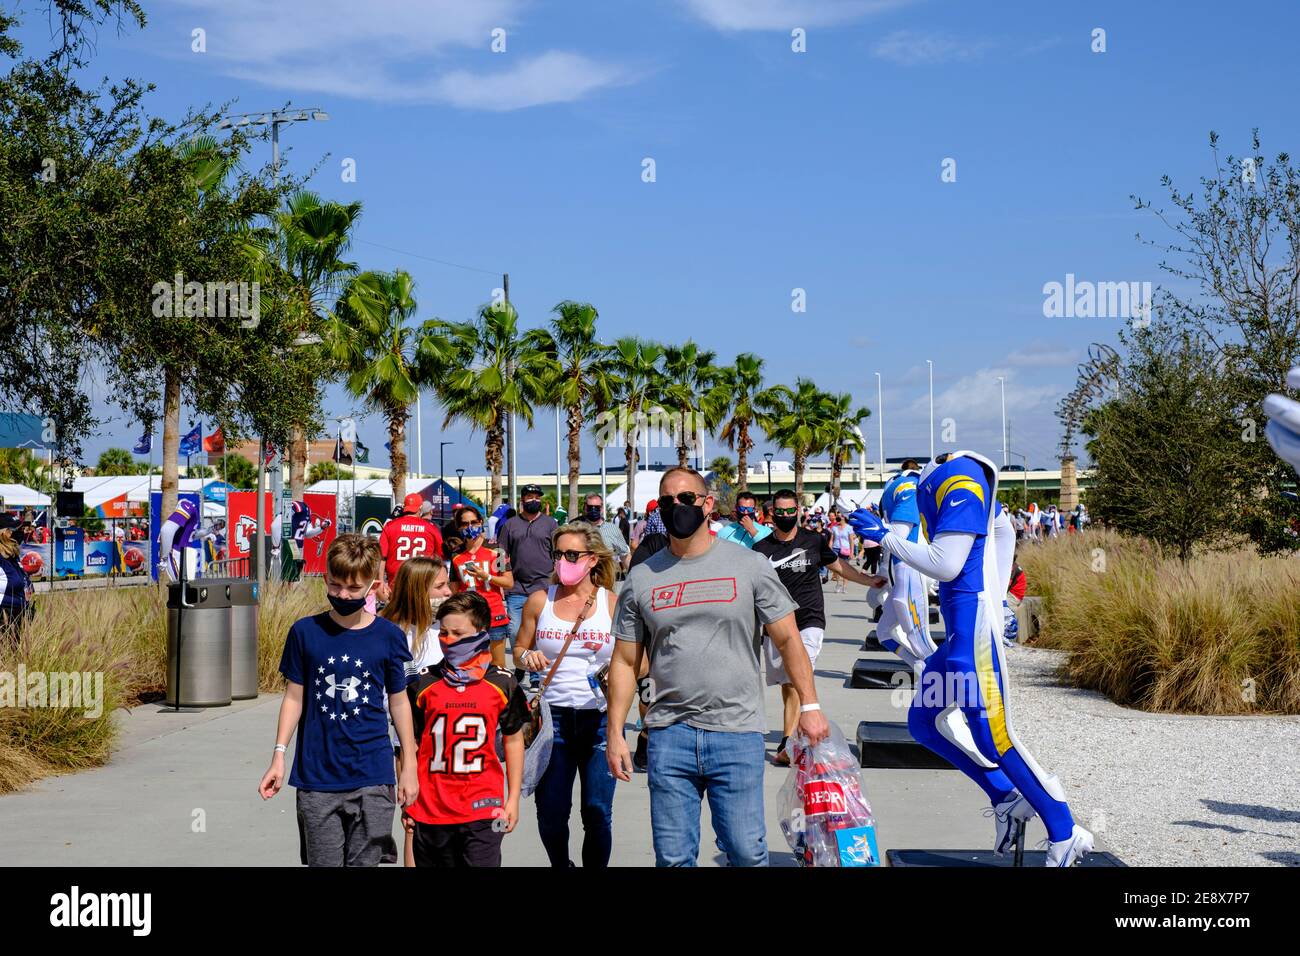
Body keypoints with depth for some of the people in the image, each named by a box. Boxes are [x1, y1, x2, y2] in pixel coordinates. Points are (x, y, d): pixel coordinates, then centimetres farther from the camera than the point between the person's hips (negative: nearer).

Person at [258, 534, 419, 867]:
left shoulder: (389, 636, -1)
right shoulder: (305, 632, 0)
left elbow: (399, 702, 7)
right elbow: (294, 696, 6)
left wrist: (409, 766, 9)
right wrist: (279, 756, 2)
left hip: (372, 780, 0)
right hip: (316, 779, 1)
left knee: (365, 861, 4)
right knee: (323, 862, 6)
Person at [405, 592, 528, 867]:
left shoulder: (502, 684, 1)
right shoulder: (423, 684, 2)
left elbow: (514, 740, 9)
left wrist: (513, 799, 8)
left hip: (483, 806, -1)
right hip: (430, 809, 1)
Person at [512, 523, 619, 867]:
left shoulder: (613, 603, 0)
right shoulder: (539, 600, 5)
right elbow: (518, 650, 15)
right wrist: (527, 658, -7)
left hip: (600, 718, -1)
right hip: (552, 716, 2)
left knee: (598, 812, 1)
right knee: (550, 813, 5)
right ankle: (559, 864, 30)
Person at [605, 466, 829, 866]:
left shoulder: (749, 566, 2)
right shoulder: (641, 578, 6)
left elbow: (788, 639, 5)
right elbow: (624, 661, 10)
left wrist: (809, 705, -1)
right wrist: (615, 734, 4)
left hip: (738, 732, -2)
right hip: (669, 734, 2)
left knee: (746, 852, 0)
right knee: (673, 857, 6)